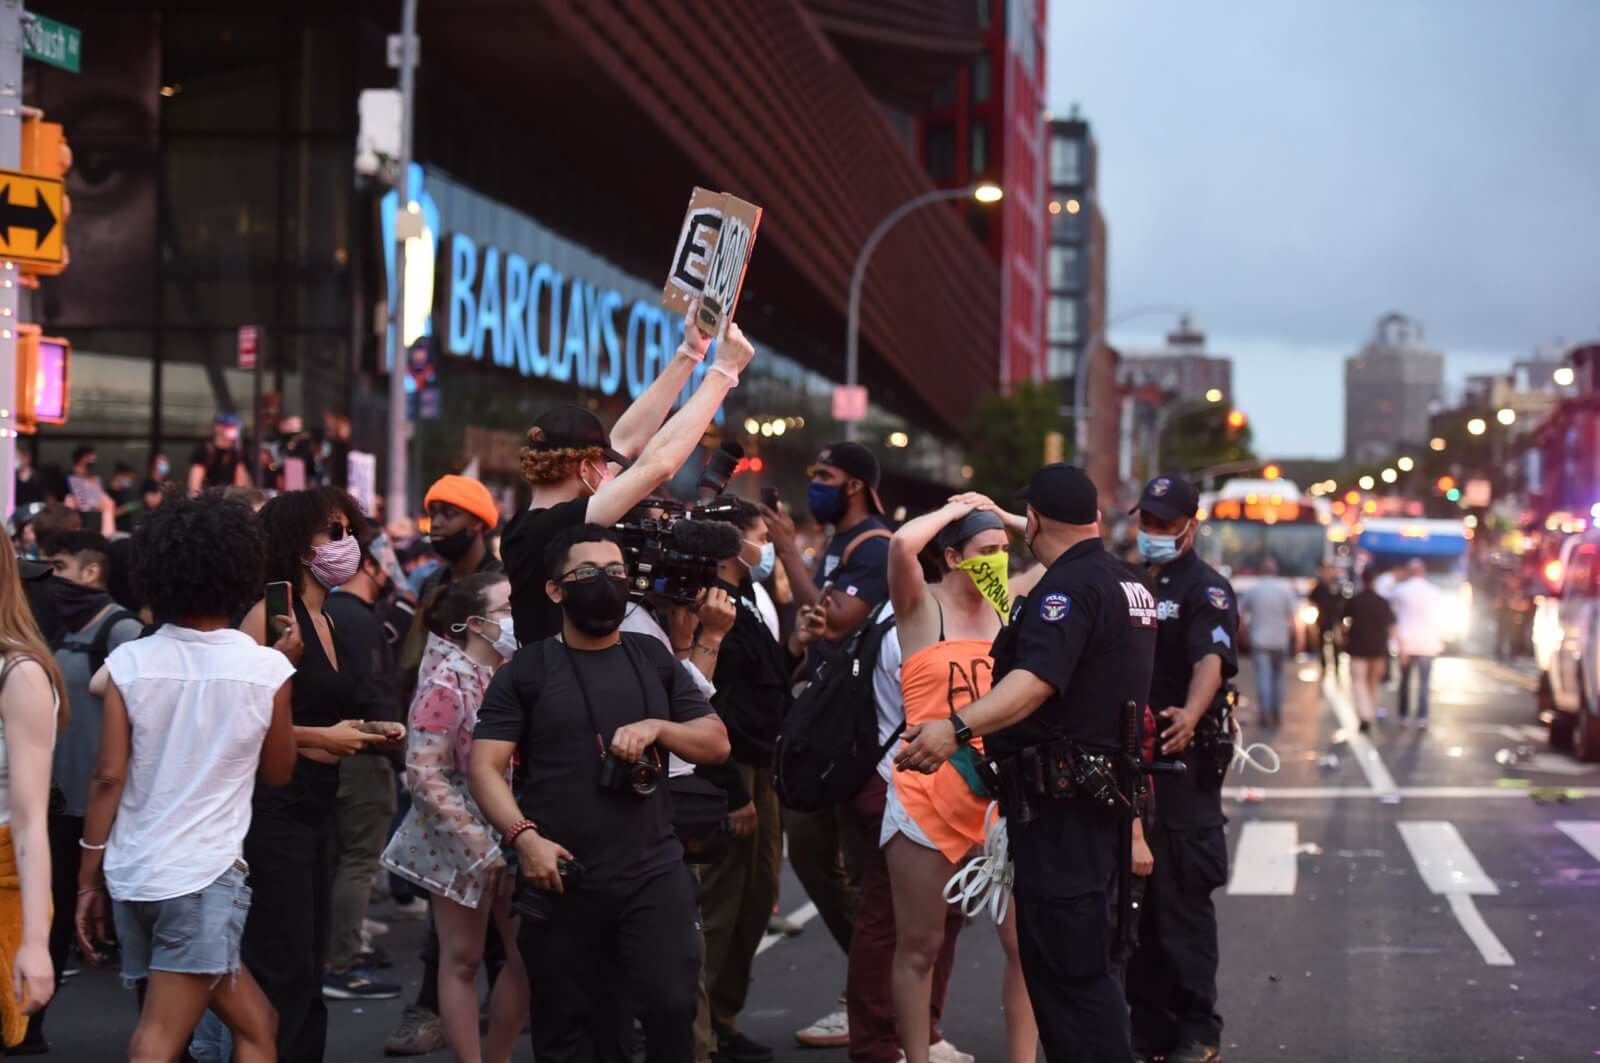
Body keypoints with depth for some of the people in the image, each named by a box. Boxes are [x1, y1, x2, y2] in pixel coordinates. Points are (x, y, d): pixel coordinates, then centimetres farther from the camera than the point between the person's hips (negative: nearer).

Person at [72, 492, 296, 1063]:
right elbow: (277, 772, 9)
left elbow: (108, 776, -2)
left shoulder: (129, 662, -1)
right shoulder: (267, 668, -5)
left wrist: (89, 877, 6)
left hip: (131, 874, 4)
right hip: (204, 875, -4)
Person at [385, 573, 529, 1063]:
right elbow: (424, 774, -18)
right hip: (463, 839, -6)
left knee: (530, 954, 6)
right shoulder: (446, 684, -15)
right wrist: (479, 845, -21)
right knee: (463, 960, 5)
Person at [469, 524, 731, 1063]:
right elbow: (485, 766, -5)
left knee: (672, 1005, -13)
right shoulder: (526, 670, 1)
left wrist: (656, 727, -11)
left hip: (652, 871, 1)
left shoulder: (654, 659, 10)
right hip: (560, 878, -1)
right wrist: (523, 836, -21)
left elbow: (717, 743, 9)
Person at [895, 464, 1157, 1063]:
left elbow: (1035, 681, -34)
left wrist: (957, 729, -45)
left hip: (1060, 802, -10)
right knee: (1083, 960, 18)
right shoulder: (1129, 584, 15)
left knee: (1064, 966, -10)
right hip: (1105, 785, 10)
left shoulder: (1068, 586, -17)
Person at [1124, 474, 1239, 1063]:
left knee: (1183, 902, -7)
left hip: (1181, 765, -8)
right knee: (1132, 900, 11)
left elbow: (1211, 660, -26)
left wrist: (1189, 716, -45)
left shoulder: (1206, 589, -8)